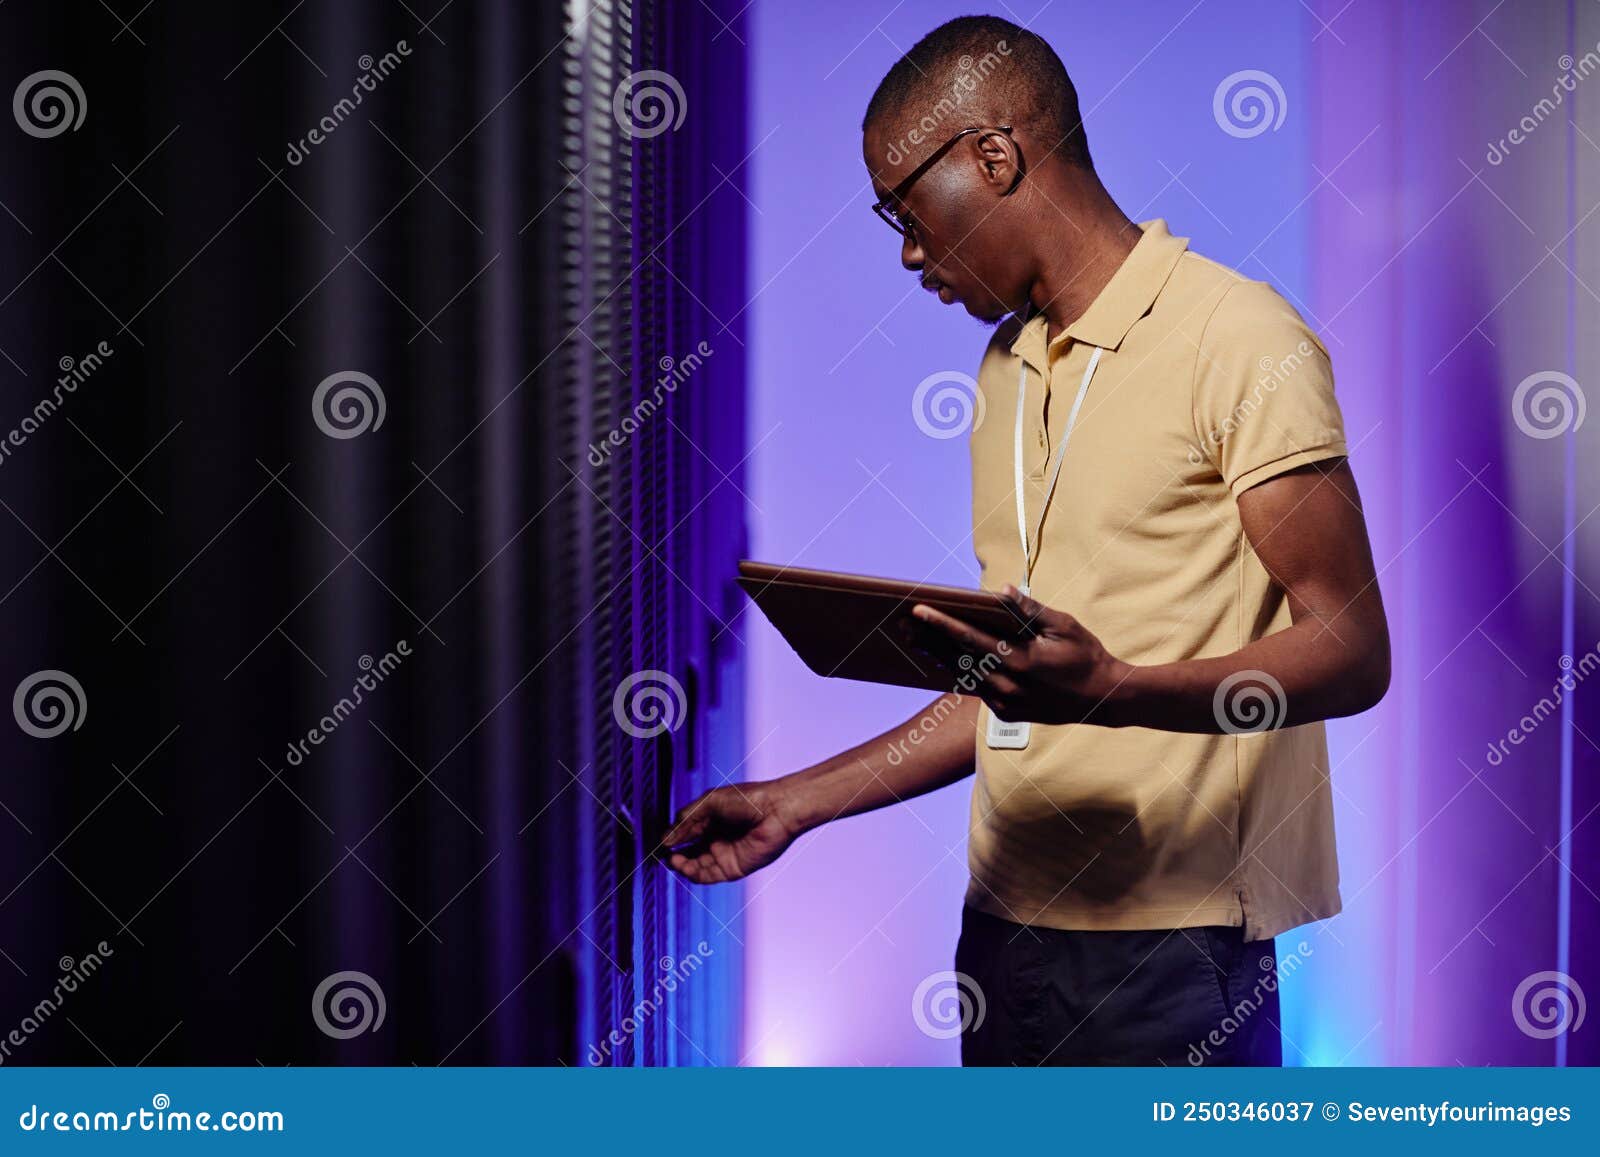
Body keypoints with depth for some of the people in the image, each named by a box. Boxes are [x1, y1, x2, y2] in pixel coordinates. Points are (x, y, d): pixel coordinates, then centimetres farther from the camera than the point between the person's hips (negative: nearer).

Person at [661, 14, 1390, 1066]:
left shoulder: (1237, 338, -7)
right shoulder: (1007, 367, 19)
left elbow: (1353, 653, -13)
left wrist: (1114, 691, -26)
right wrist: (799, 802, 17)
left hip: (1169, 948, -7)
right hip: (1003, 926, 7)